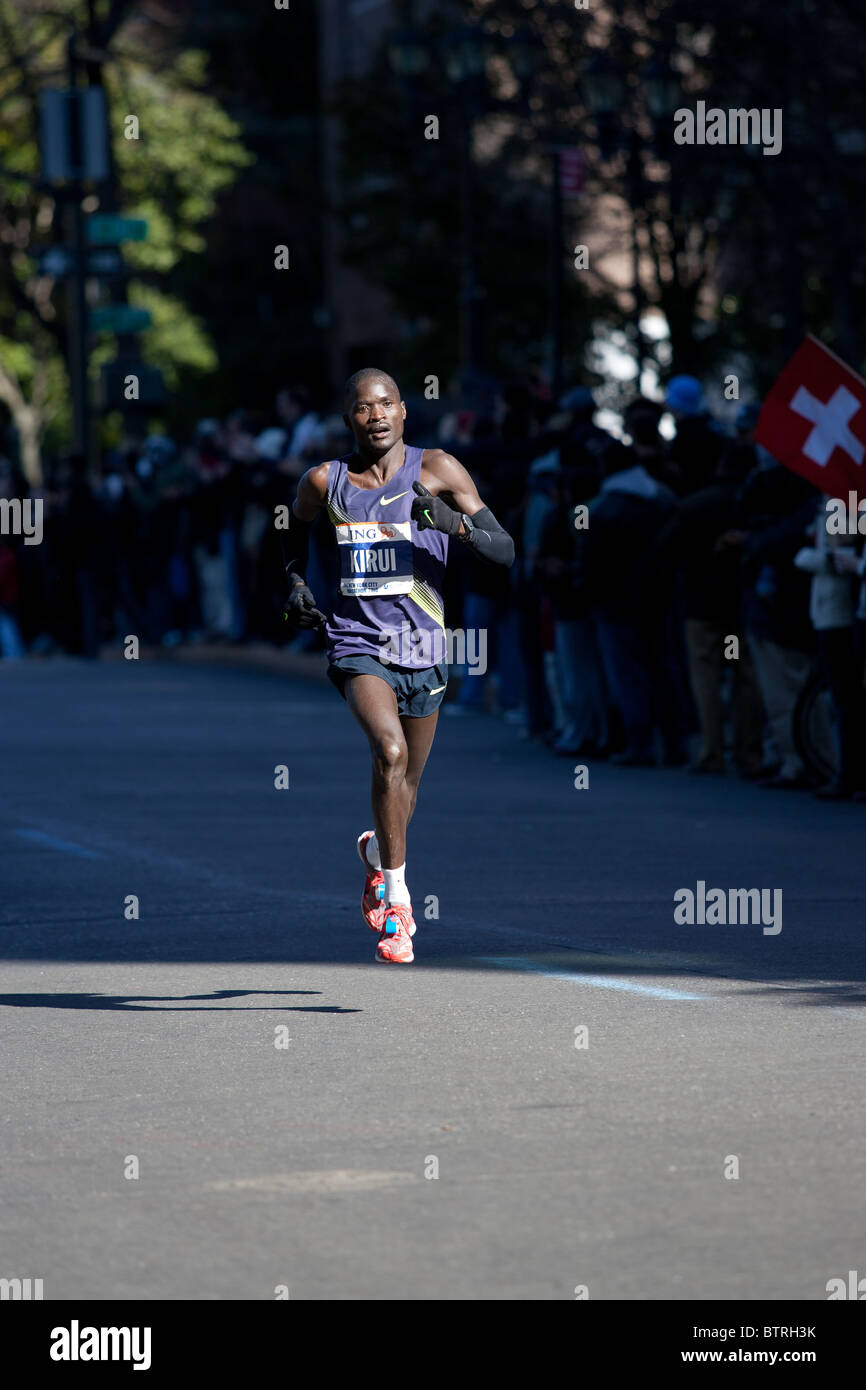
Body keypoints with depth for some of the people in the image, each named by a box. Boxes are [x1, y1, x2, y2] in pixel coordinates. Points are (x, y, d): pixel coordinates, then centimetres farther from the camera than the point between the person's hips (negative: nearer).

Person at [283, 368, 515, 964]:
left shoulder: (437, 469, -4)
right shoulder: (325, 482, 0)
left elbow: (505, 550, -7)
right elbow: (298, 524, 24)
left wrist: (456, 523, -25)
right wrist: (297, 582, 8)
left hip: (423, 647, 2)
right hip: (358, 644, -2)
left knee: (407, 779, 16)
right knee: (389, 751, -27)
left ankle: (379, 853, 51)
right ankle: (396, 898, -20)